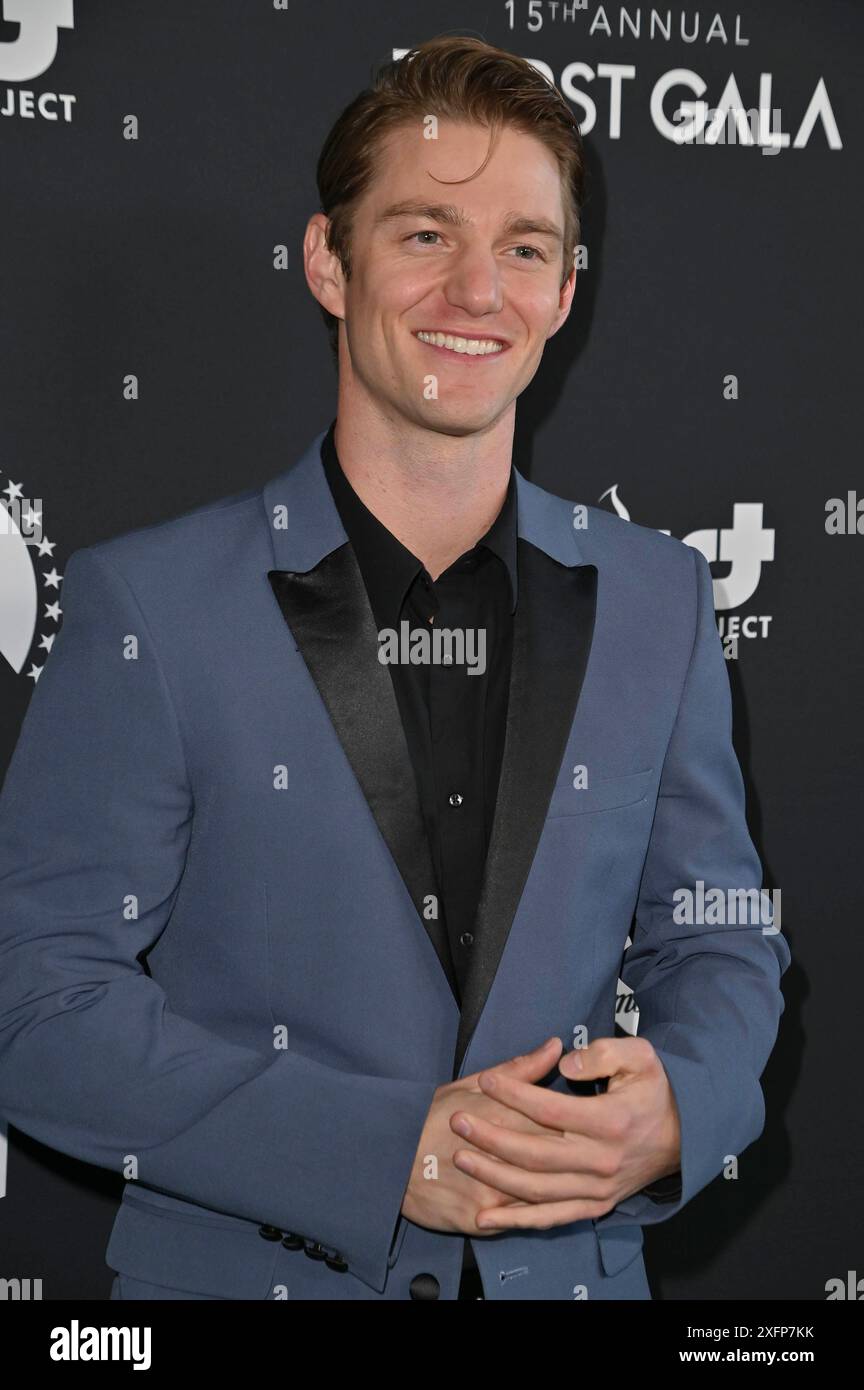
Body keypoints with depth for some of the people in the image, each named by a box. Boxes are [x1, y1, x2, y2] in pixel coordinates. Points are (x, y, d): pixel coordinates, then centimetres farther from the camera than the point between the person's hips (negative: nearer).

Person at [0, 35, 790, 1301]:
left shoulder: (659, 602, 1)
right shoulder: (146, 605, -9)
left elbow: (720, 944, 7)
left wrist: (674, 1108, -15)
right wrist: (387, 1152, -20)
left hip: (569, 1269, 3)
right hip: (237, 1270, -2)